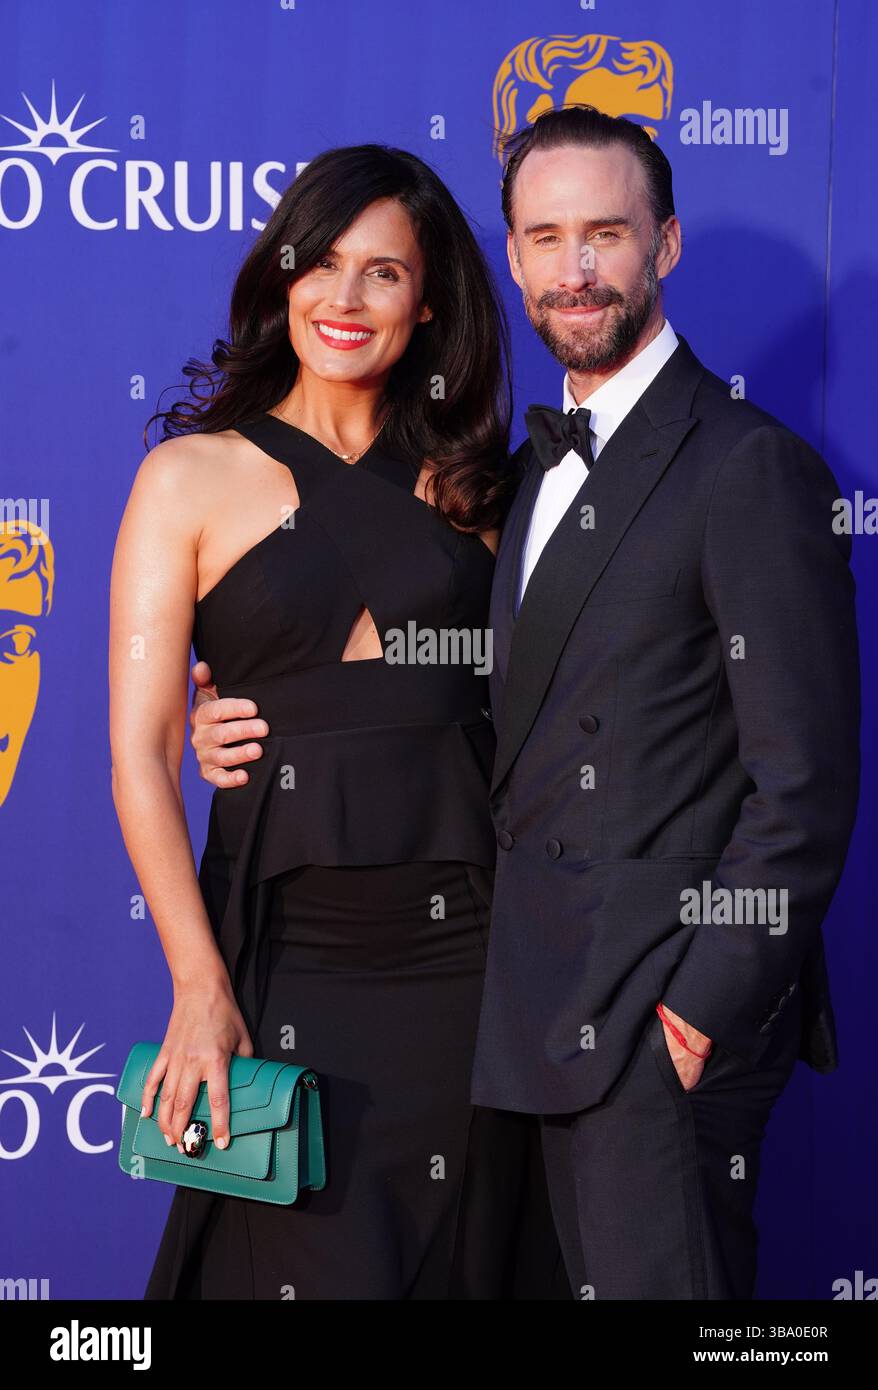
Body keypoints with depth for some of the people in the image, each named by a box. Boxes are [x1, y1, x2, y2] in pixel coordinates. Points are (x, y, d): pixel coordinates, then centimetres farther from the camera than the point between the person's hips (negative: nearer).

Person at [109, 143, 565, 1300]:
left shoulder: (468, 483, 9)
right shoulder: (193, 477, 1)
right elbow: (141, 754, -4)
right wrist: (200, 984, -13)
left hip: (464, 941, 3)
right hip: (288, 941, -2)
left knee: (461, 1257, 9)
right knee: (312, 1259, 1)